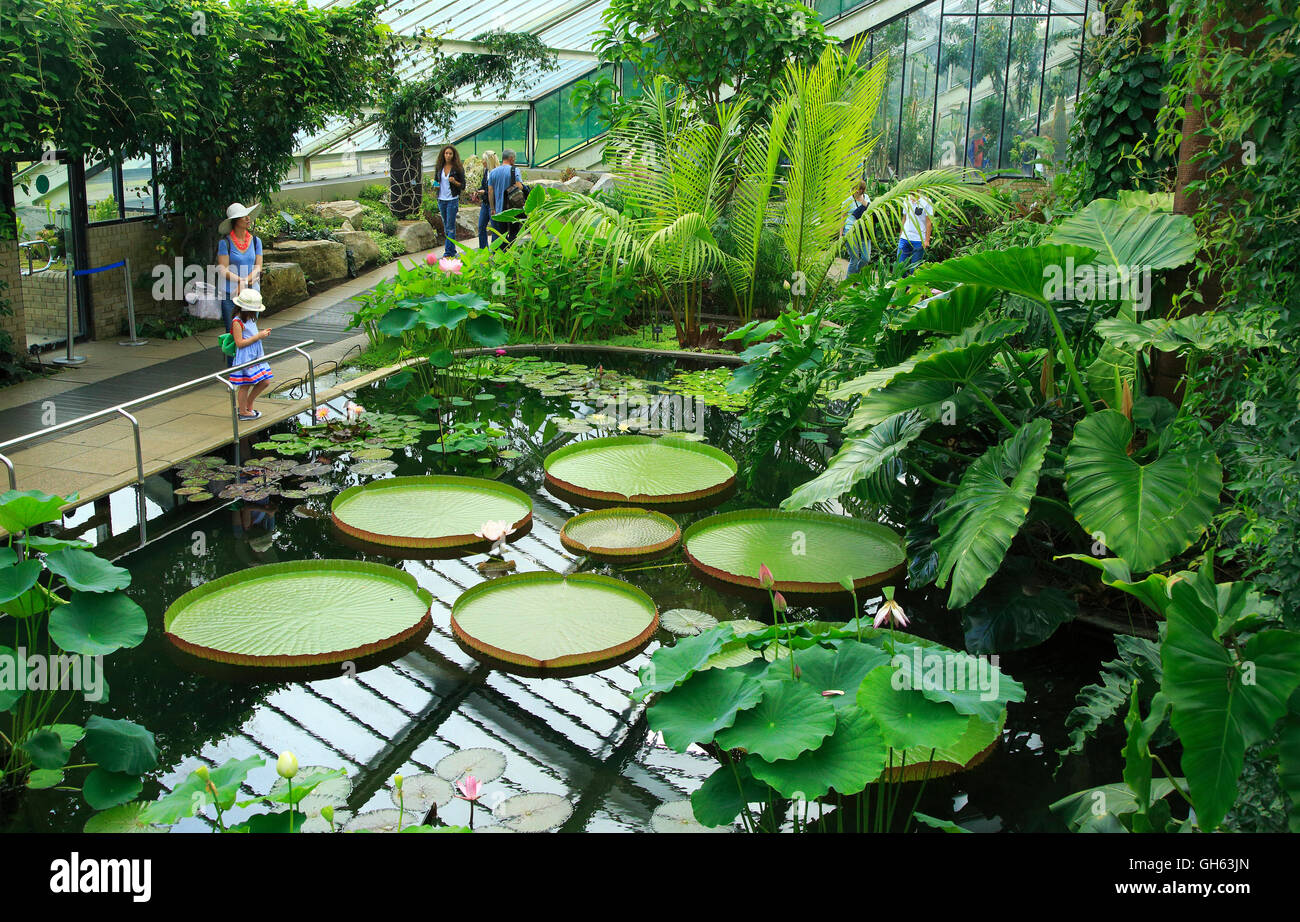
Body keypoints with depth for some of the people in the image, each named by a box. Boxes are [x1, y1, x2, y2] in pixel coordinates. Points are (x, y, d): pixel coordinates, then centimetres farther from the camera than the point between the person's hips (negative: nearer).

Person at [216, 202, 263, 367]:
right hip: (230, 294, -3)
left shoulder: (256, 241, 8)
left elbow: (258, 268, 5)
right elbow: (223, 270, -8)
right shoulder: (225, 242, -4)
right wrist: (240, 280, -20)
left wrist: (246, 282, -11)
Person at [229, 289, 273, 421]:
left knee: (265, 382, 10)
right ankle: (243, 411, 16)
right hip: (245, 359, -9)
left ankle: (248, 405, 26)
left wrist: (262, 333, 5)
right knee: (245, 386, 1)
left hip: (256, 357, 9)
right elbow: (240, 343, -21)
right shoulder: (237, 322, -17)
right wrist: (258, 336, -20)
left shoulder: (251, 319, 11)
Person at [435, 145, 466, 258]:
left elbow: (463, 186, -4)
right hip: (441, 200, 5)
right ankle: (452, 250, 20)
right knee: (446, 226, 10)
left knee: (450, 227, -8)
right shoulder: (440, 167, 8)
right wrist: (436, 185, 5)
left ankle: (448, 253, -8)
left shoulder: (458, 168, -5)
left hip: (452, 200, -5)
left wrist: (454, 182, -20)